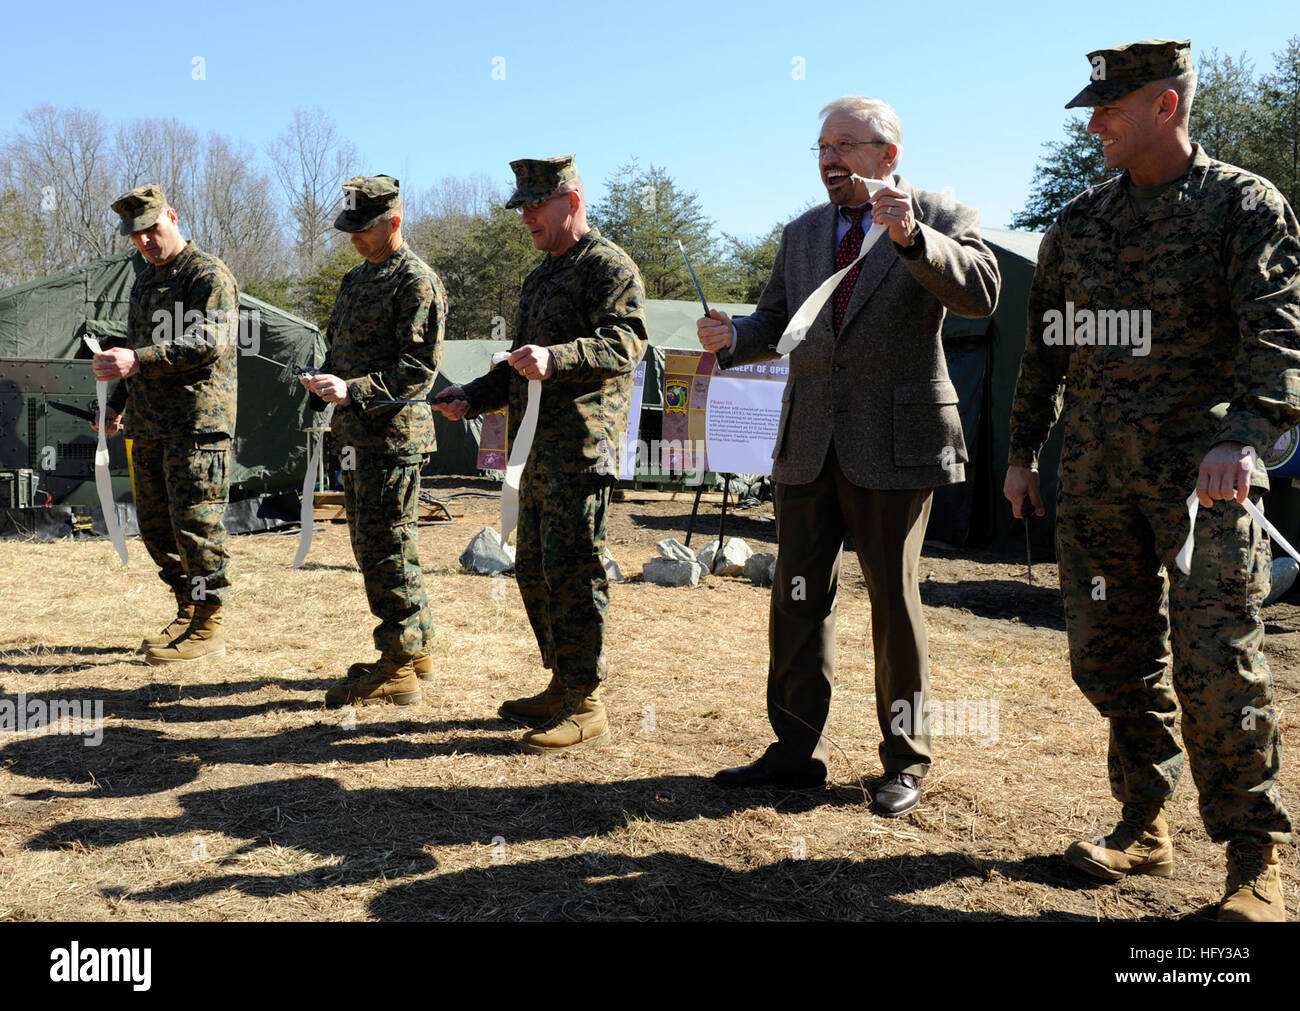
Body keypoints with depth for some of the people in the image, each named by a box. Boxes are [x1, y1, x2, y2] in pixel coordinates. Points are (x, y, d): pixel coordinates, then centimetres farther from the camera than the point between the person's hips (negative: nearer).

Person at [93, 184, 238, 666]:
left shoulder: (208, 274, -7)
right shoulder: (144, 282, 21)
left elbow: (208, 342, -21)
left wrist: (137, 360, -28)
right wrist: (118, 401, 20)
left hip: (198, 421, -9)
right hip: (150, 424, 9)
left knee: (195, 522, -9)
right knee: (154, 522, 11)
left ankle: (209, 627, 0)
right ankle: (188, 613, 23)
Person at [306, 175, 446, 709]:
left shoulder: (417, 283, -11)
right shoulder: (356, 278, 18)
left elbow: (419, 369, -18)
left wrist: (353, 390, -24)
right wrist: (325, 380, 5)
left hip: (393, 434, -10)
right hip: (358, 434, 10)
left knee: (385, 547, -7)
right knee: (369, 544, 14)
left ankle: (398, 669, 2)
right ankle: (416, 650, 25)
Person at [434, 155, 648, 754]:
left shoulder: (608, 266, -5)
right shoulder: (540, 276, 24)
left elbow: (627, 340, -21)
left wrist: (556, 358, -35)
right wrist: (473, 397, 15)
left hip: (582, 450, -10)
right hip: (539, 450, 10)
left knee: (572, 570, -10)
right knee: (534, 569, 13)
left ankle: (585, 705, -2)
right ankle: (561, 686, 24)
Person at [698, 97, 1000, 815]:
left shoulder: (941, 220, -1)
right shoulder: (801, 234, 16)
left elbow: (980, 293, -18)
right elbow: (774, 323, 17)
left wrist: (911, 237, -32)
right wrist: (732, 338, -5)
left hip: (894, 444, -5)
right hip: (807, 444, 5)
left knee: (894, 598, 3)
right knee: (798, 595, 8)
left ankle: (906, 761, 18)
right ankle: (797, 750, 20)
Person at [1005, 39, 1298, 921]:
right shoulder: (1079, 223, 15)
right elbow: (1047, 345, 20)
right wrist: (1023, 450, 17)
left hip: (1203, 478, -5)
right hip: (1096, 478, 5)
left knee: (1217, 665, -8)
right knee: (1112, 658, 8)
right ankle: (1146, 828, 22)